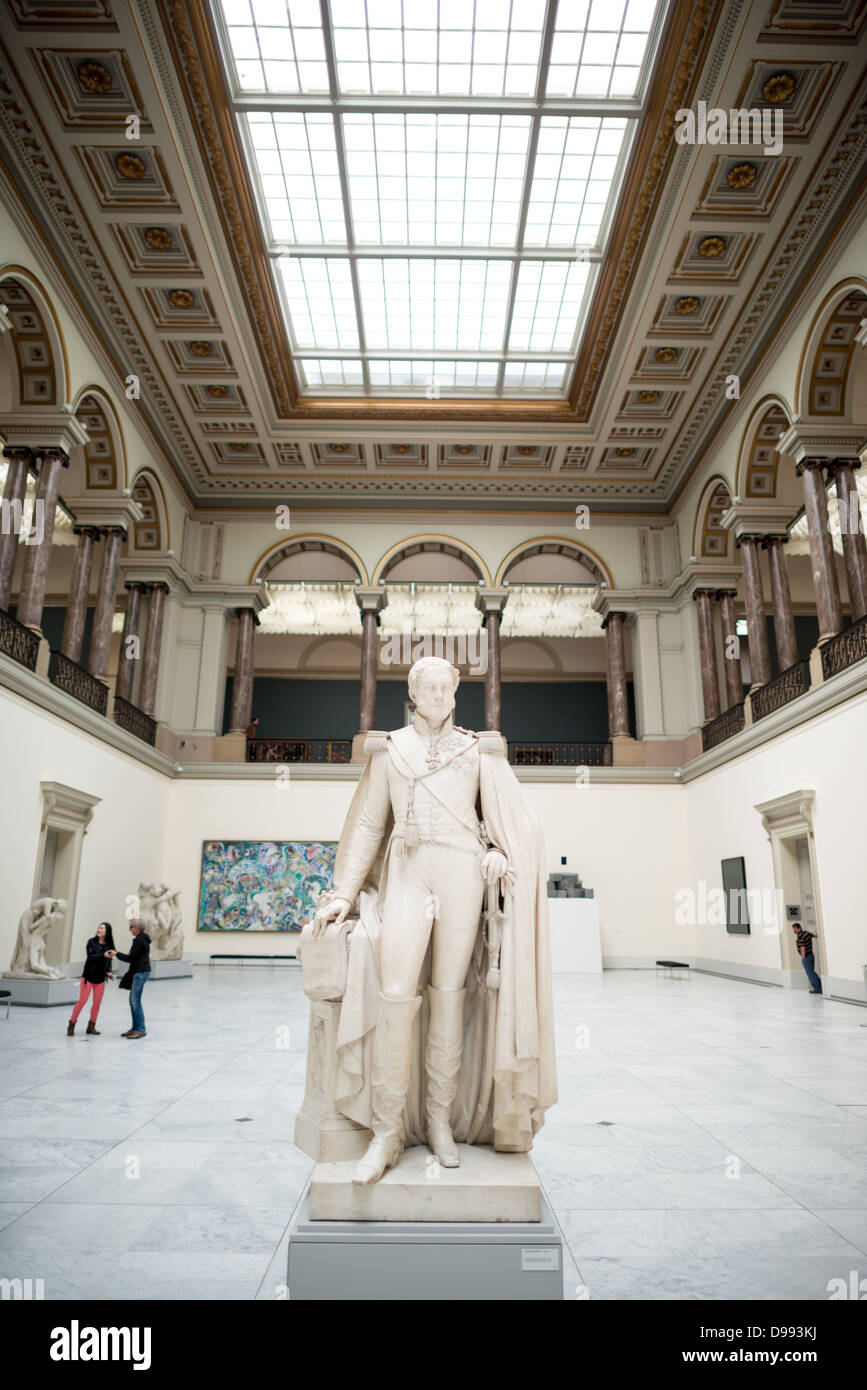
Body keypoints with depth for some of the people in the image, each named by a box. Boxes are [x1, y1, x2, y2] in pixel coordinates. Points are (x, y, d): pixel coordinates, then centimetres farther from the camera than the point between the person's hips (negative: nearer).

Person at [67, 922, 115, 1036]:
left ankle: (91, 1026, 19)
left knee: (97, 1002, 5)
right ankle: (71, 1025, 11)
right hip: (88, 976, -3)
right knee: (82, 1001, -4)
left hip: (100, 978, 3)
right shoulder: (92, 942, -9)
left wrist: (108, 971, -9)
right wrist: (103, 955, -35)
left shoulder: (109, 945, -1)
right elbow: (90, 957, -21)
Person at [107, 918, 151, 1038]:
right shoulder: (143, 938, 16)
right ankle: (135, 1028, 20)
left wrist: (117, 954, -5)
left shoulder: (139, 940, -15)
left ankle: (141, 1030, -3)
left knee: (135, 1001, -7)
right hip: (141, 971, 10)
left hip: (140, 972, -10)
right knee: (133, 1000, 14)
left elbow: (131, 958, -14)